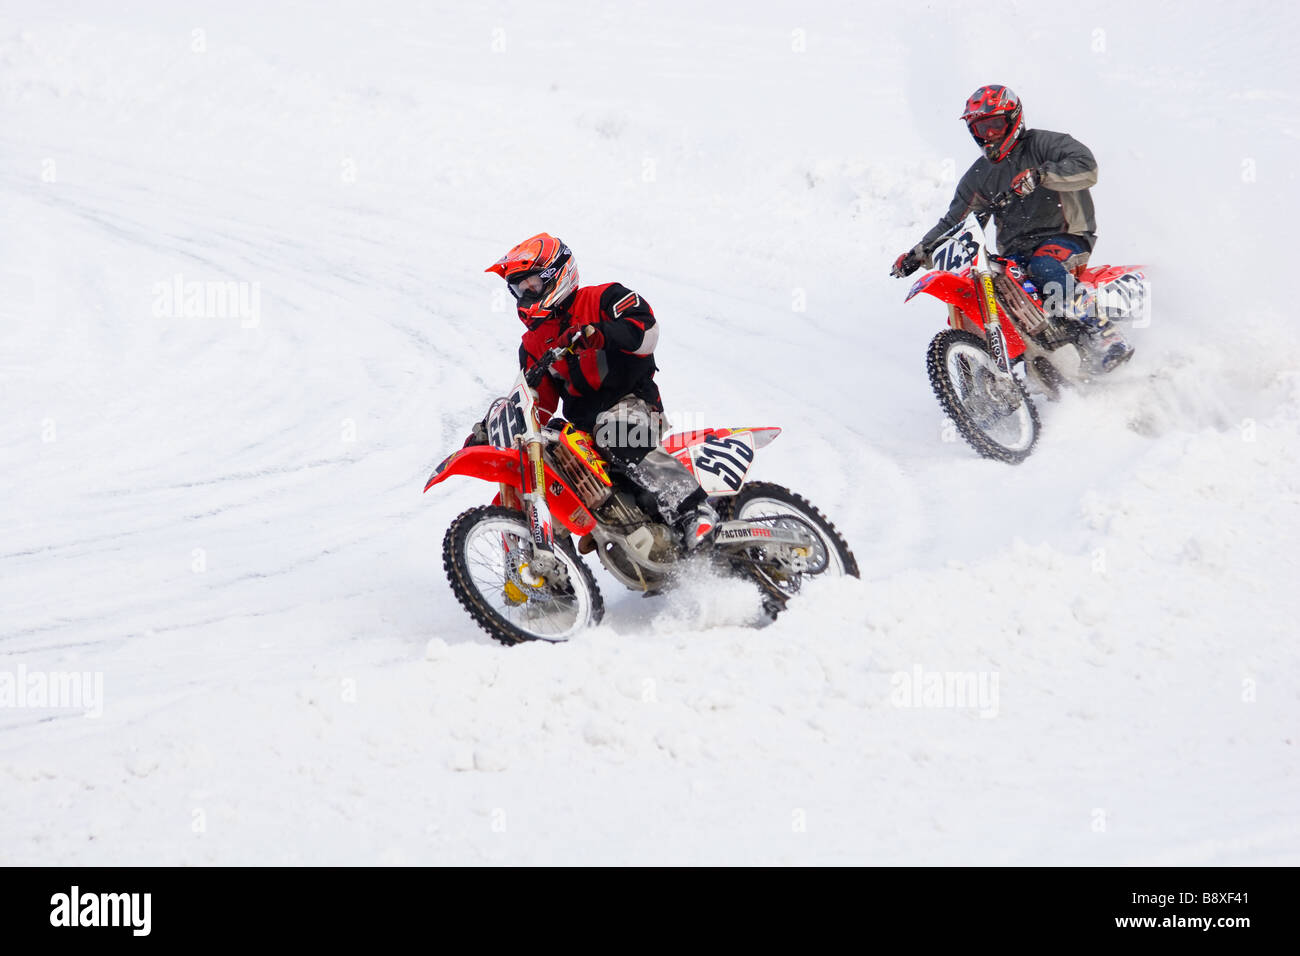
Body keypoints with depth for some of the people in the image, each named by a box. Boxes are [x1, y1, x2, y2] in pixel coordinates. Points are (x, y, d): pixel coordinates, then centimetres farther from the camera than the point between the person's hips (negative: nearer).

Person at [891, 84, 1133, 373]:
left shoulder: (1043, 144, -1)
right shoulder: (978, 177, 17)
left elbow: (1086, 167, -18)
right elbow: (954, 223, 21)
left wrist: (1040, 174, -31)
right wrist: (919, 253, 7)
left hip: (1066, 236, -6)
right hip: (1014, 250, 6)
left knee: (1043, 265, -40)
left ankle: (1103, 336, -44)